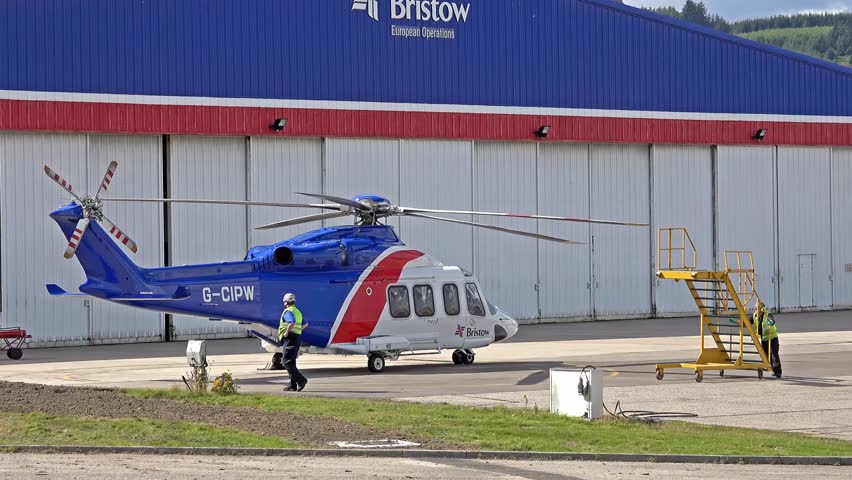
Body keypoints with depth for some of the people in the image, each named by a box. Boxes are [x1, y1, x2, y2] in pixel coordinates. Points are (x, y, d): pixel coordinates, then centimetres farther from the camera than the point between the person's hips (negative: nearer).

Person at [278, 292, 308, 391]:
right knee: (291, 362, 13)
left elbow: (292, 322, -30)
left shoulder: (288, 312, -12)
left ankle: (301, 380, -21)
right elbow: (305, 324, 28)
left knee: (287, 362, -11)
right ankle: (293, 386, 11)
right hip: (298, 337, 10)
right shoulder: (297, 311, 18)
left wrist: (287, 332, -19)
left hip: (290, 338, -10)